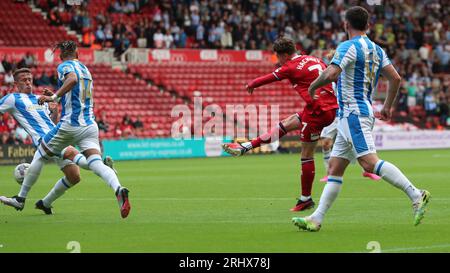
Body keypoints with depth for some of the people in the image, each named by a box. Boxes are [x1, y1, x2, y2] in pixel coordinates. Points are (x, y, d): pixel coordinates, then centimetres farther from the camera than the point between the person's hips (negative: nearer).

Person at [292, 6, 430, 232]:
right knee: (334, 168, 8)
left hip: (353, 114, -10)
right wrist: (387, 107, 22)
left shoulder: (348, 47, -11)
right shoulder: (376, 49, 14)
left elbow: (331, 74, -22)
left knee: (370, 162, -20)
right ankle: (316, 219, 8)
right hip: (350, 117, 10)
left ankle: (416, 195, -26)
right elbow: (395, 78, 13)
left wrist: (313, 86, -3)